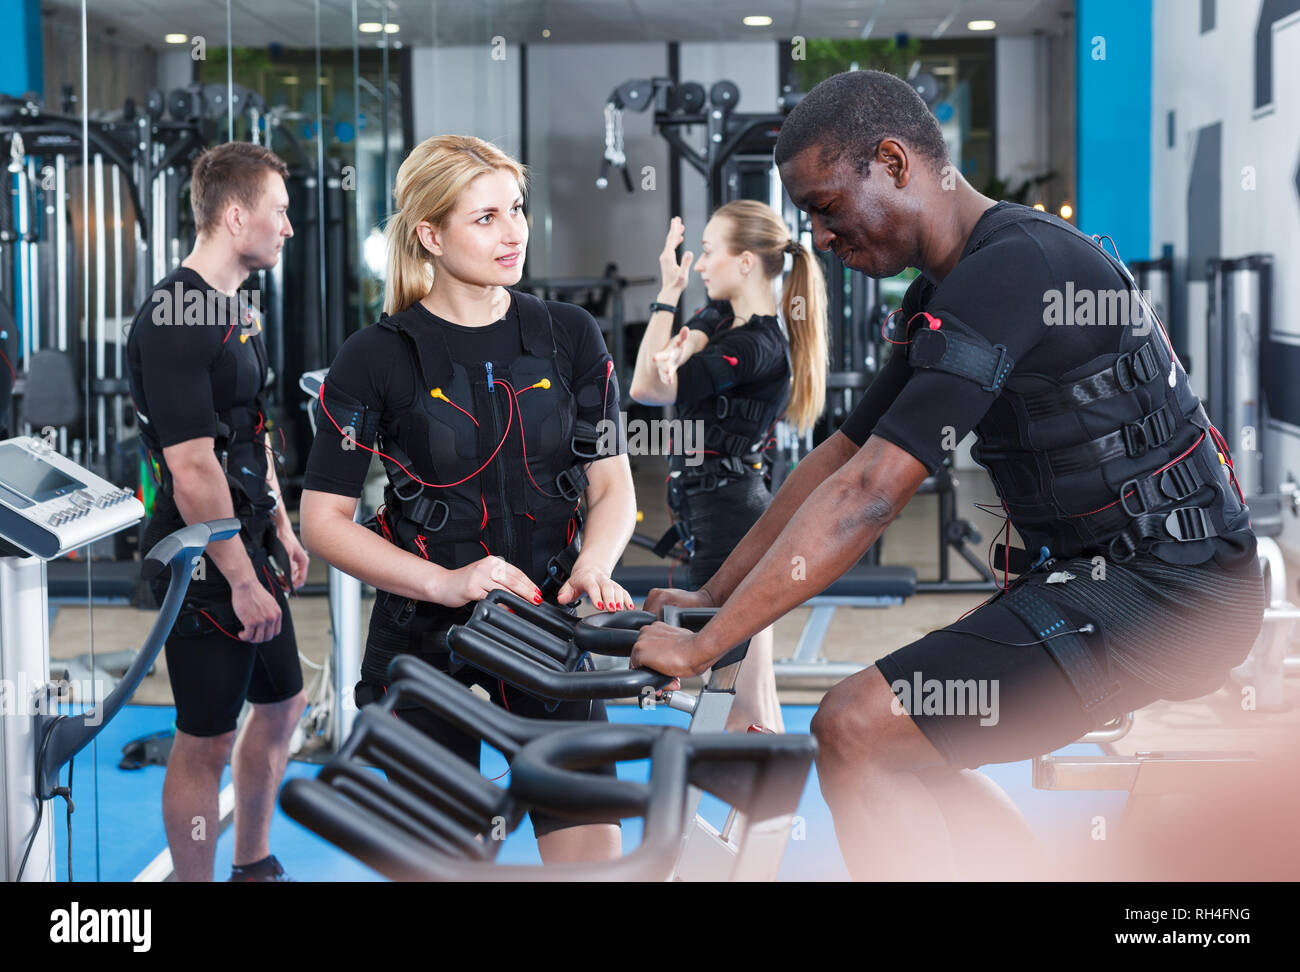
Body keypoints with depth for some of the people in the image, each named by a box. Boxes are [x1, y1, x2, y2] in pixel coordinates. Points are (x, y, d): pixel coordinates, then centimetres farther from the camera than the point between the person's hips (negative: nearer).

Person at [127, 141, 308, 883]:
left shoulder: (240, 304, 10)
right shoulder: (177, 319, -21)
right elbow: (193, 469, -24)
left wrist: (281, 528, 20)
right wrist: (243, 580, -22)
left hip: (249, 545, 10)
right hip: (207, 564, -10)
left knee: (282, 705, 21)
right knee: (208, 742, 0)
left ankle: (254, 866, 37)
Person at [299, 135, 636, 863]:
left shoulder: (570, 336, 3)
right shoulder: (378, 357, -6)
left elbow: (612, 483, 5)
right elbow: (323, 521, -6)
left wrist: (592, 568, -16)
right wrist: (444, 583, -19)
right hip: (425, 640, -2)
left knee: (594, 845, -1)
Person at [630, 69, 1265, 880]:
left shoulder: (1013, 267, -20)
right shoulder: (945, 293, 13)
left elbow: (868, 494, -24)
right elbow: (838, 458, 18)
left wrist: (706, 645, -21)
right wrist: (710, 596, 15)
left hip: (1163, 587, -10)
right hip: (1098, 571, 11)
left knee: (857, 732, -18)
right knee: (898, 748, 14)